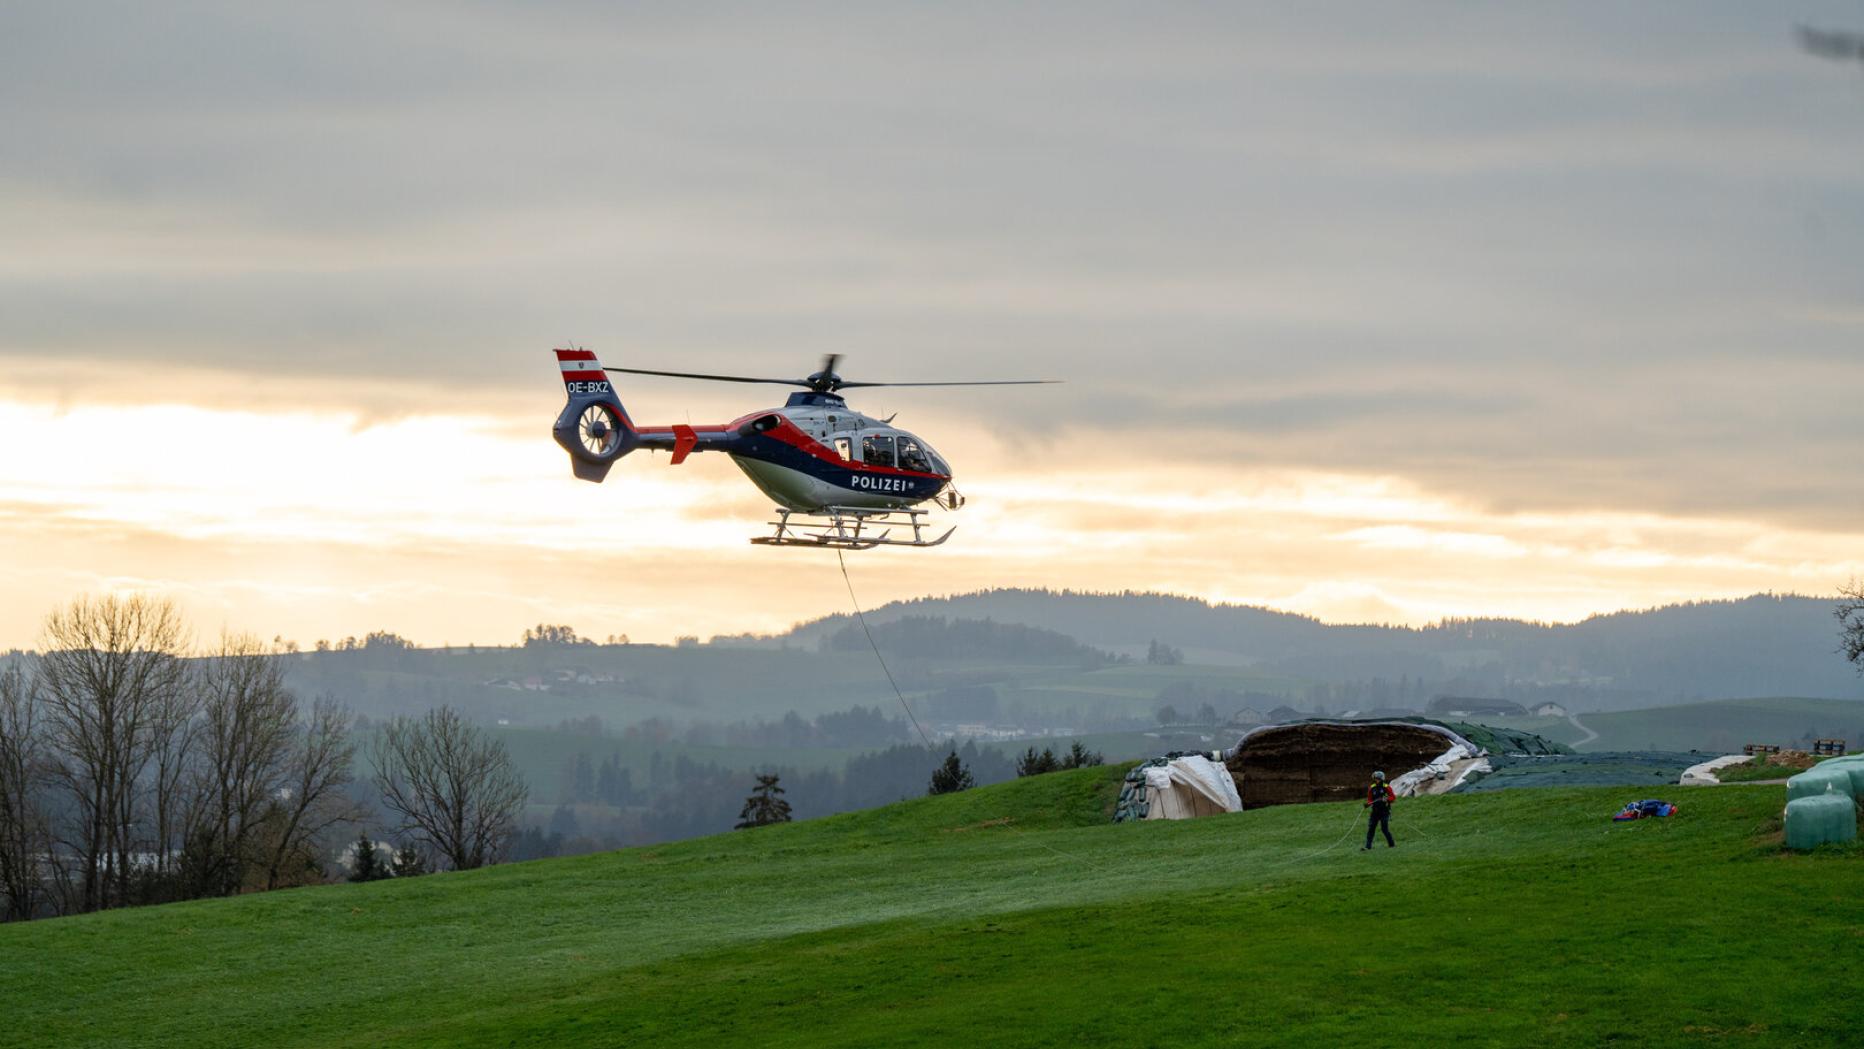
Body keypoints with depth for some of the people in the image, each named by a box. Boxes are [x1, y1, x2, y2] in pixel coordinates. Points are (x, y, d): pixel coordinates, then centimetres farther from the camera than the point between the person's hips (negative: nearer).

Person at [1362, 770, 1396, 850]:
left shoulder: (1386, 787, -6)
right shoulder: (1372, 788, 5)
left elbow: (1393, 797, -4)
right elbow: (1369, 799, 12)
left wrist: (1386, 799, -22)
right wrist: (1368, 804, -9)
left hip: (1384, 811, -4)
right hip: (1375, 811, 4)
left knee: (1384, 828, -7)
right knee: (1371, 828, -3)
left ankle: (1392, 844, 11)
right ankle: (1368, 846, -1)